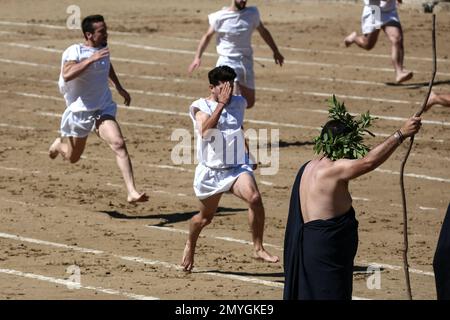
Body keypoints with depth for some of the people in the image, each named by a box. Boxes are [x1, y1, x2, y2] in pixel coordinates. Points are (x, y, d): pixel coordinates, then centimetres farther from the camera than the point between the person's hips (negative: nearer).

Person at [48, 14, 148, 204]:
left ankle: (132, 193, -26)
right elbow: (67, 75, -39)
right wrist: (91, 59, -42)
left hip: (104, 110, 4)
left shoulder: (102, 48, 0)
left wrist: (119, 87, 28)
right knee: (72, 157, 14)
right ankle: (59, 144, 53)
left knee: (119, 144, -20)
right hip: (79, 112, -4)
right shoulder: (74, 52, -19)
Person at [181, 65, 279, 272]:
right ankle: (190, 247, 43)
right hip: (210, 170, -2)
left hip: (238, 167, 2)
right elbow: (205, 130, -27)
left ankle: (258, 249, -19)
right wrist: (221, 104, -27)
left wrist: (248, 156, 28)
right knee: (205, 217, 12)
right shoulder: (200, 107, -7)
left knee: (254, 198, -26)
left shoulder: (239, 103, 7)